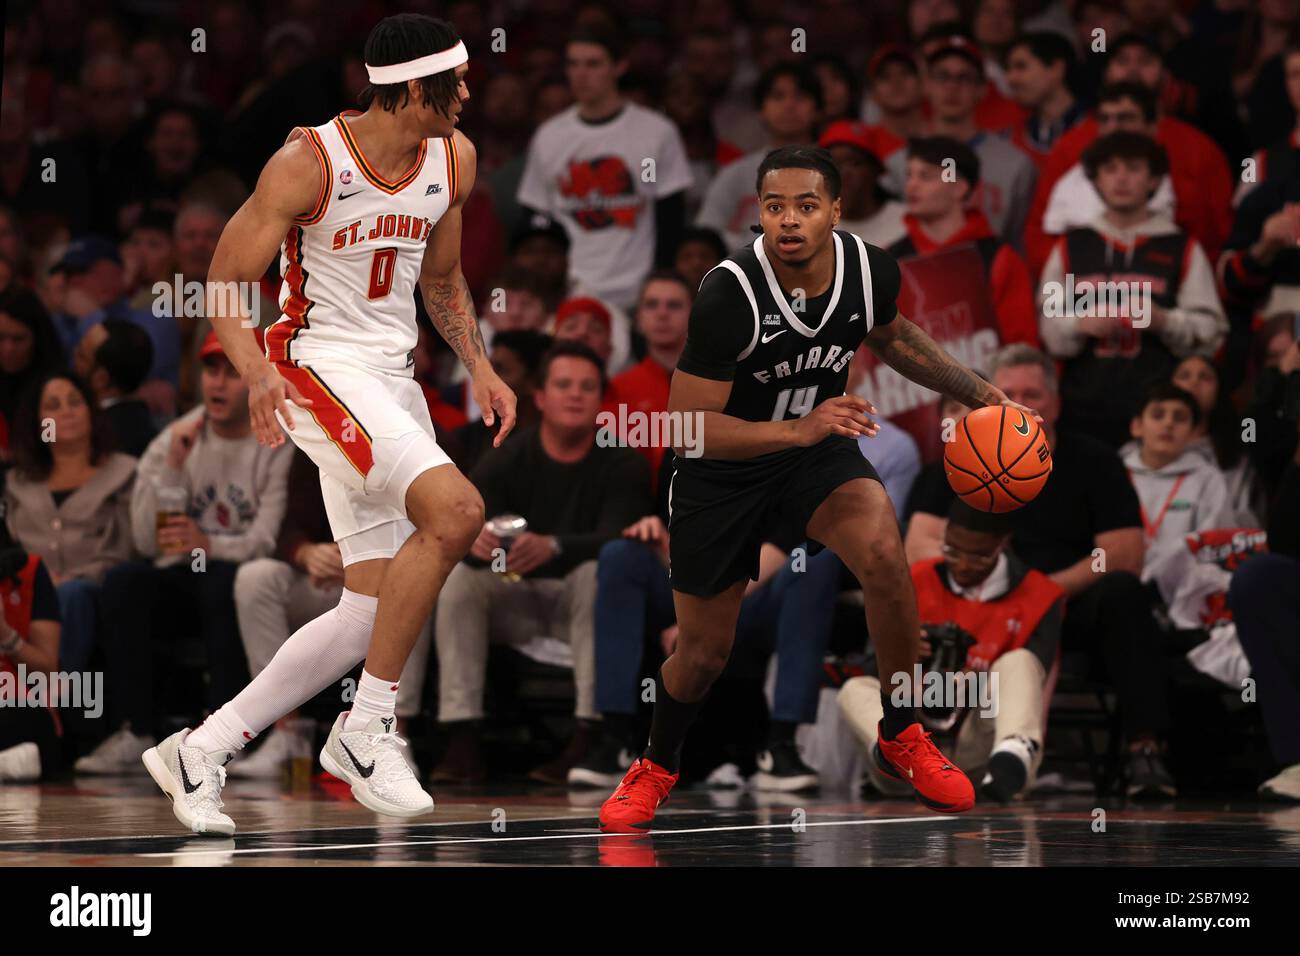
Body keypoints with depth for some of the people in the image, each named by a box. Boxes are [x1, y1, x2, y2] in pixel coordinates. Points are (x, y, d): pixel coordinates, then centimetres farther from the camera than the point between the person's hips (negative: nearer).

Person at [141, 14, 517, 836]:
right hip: (317, 365, -8)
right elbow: (224, 288, -13)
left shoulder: (455, 160, 4)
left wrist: (478, 366, 7)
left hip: (392, 380, 8)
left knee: (374, 611, 3)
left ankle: (200, 753, 12)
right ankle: (367, 728, -18)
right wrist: (256, 371, -30)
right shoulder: (308, 163, -16)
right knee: (456, 510, -29)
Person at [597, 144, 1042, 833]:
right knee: (704, 652, 6)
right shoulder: (729, 295, -30)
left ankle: (901, 736, -7)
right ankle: (656, 768, 39)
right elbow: (686, 426, -27)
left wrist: (975, 392, 7)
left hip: (818, 446, 3)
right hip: (721, 471, -2)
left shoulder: (871, 271, -14)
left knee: (884, 551, -27)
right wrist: (797, 431, -37)